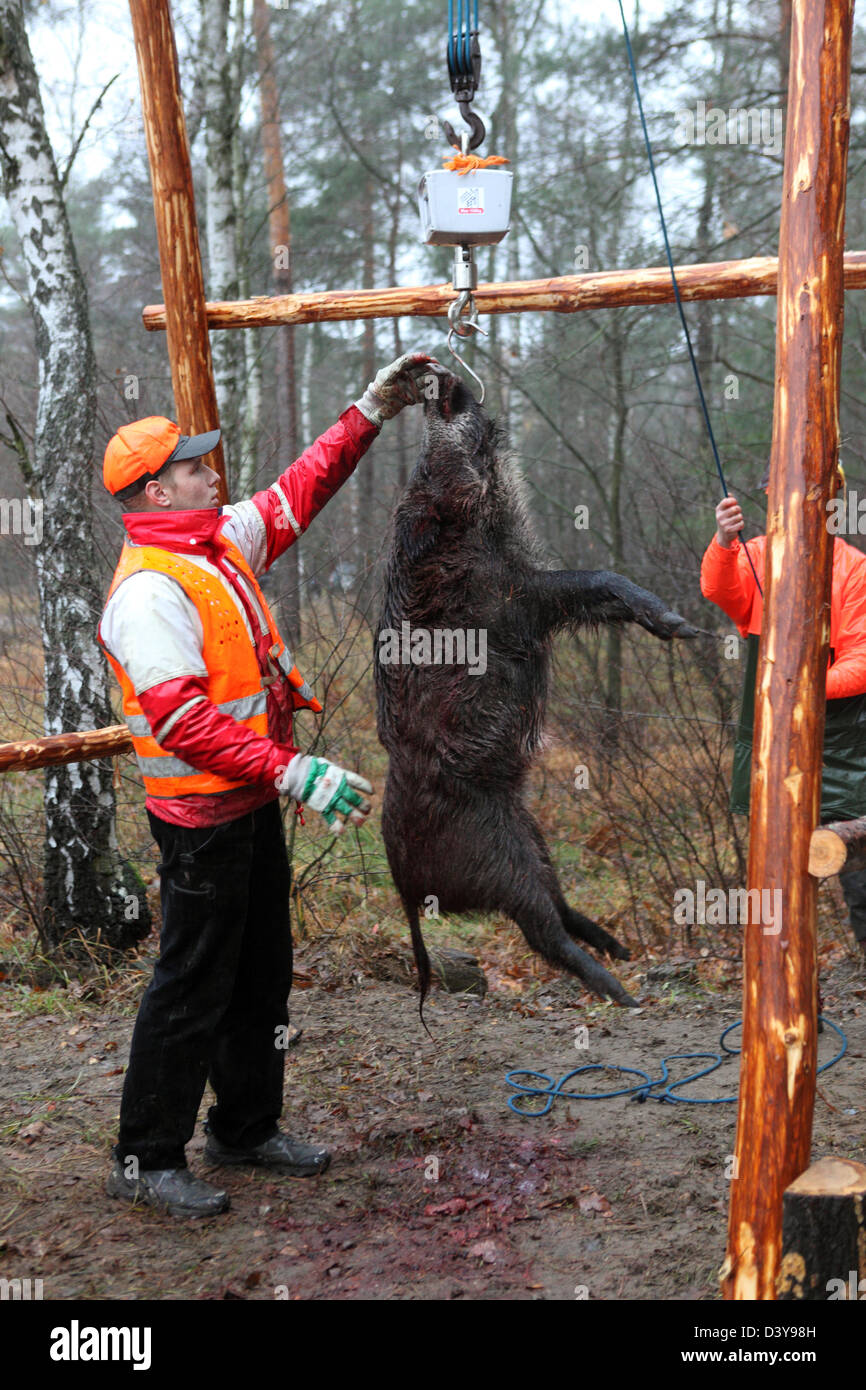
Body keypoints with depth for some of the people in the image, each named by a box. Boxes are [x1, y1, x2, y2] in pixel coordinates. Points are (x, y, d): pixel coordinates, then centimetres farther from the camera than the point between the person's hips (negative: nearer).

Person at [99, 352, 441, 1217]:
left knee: (262, 975, 18)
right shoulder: (149, 589, -21)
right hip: (200, 814, -9)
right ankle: (144, 1161, 12)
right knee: (193, 986, -1)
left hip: (252, 802, 10)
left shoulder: (223, 540, 8)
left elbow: (300, 491, 21)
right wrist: (293, 773, -35)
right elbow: (180, 720, -30)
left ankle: (245, 1129, 32)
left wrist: (372, 411, 17)